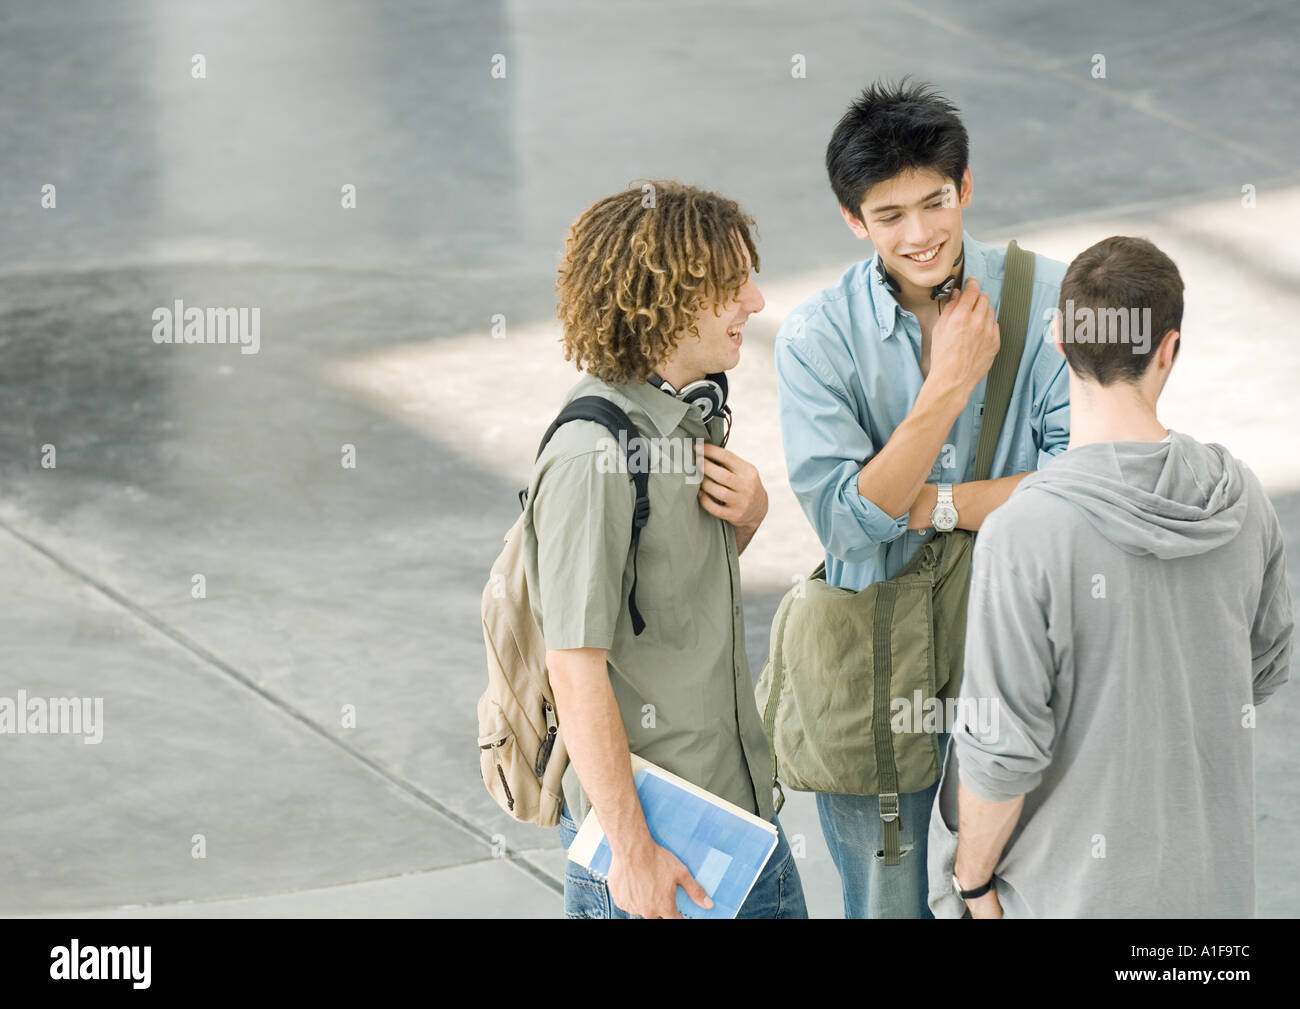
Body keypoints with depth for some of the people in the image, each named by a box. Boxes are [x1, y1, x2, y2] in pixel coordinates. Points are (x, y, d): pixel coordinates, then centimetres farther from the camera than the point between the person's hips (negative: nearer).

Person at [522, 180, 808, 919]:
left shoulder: (696, 414, 6)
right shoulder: (593, 457, -21)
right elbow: (576, 667, -21)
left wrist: (749, 514, 0)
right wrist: (633, 851, -20)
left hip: (743, 800, 8)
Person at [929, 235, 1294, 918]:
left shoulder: (1022, 536, -24)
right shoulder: (1241, 502, -8)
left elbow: (1002, 751, -20)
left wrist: (973, 878, -5)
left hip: (1071, 889, -5)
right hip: (1214, 878, 5)